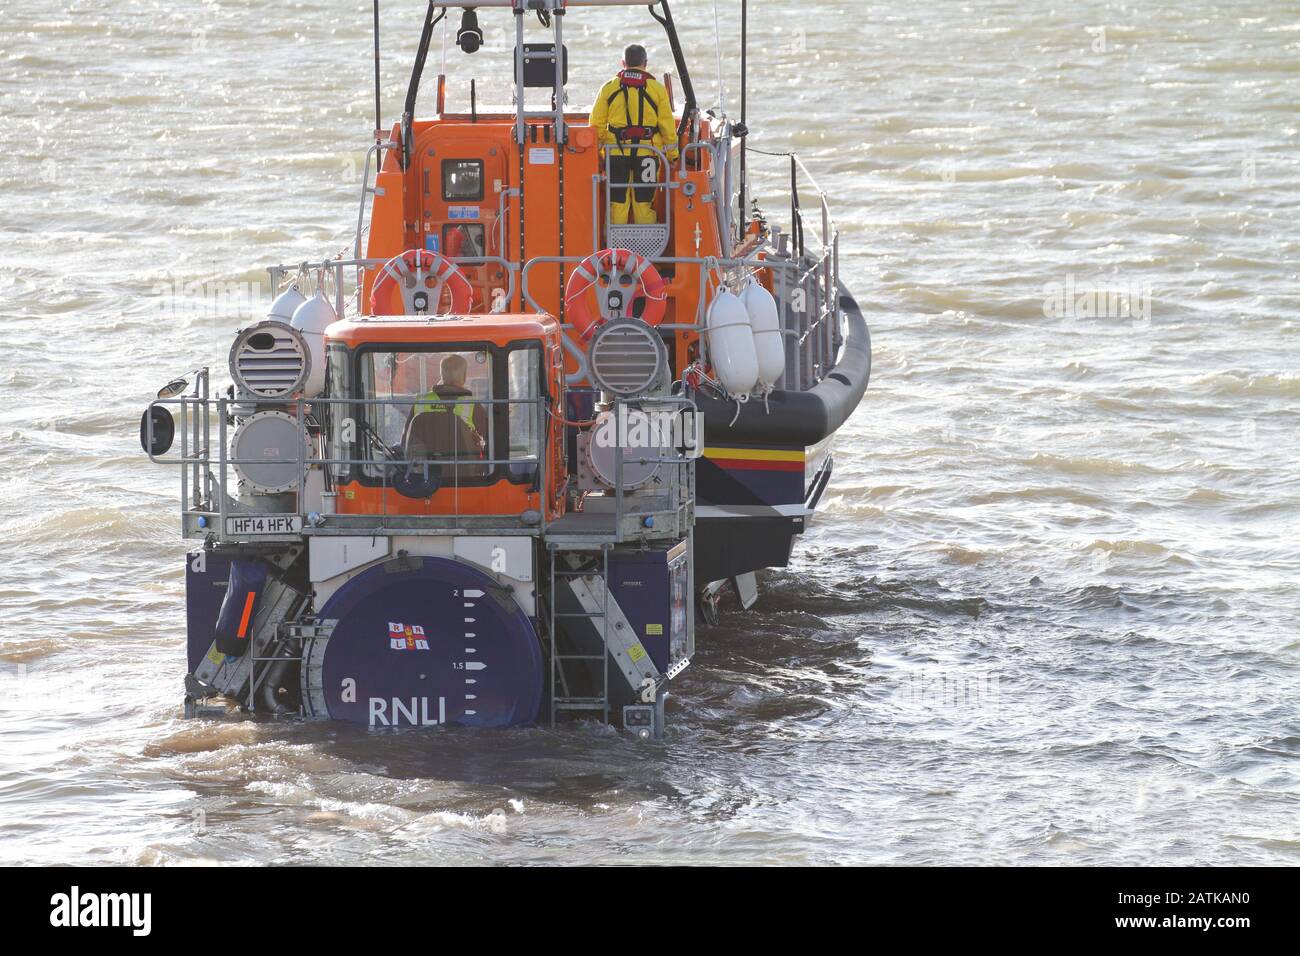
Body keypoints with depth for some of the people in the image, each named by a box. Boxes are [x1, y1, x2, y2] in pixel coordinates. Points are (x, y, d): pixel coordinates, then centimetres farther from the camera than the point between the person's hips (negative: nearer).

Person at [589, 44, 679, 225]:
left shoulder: (609, 88, 3)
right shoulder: (657, 89, 1)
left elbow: (596, 124, 3)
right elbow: (667, 125, 3)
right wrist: (672, 154, 11)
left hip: (616, 153, 0)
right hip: (647, 154, 0)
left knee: (618, 203, 5)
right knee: (644, 203, 5)